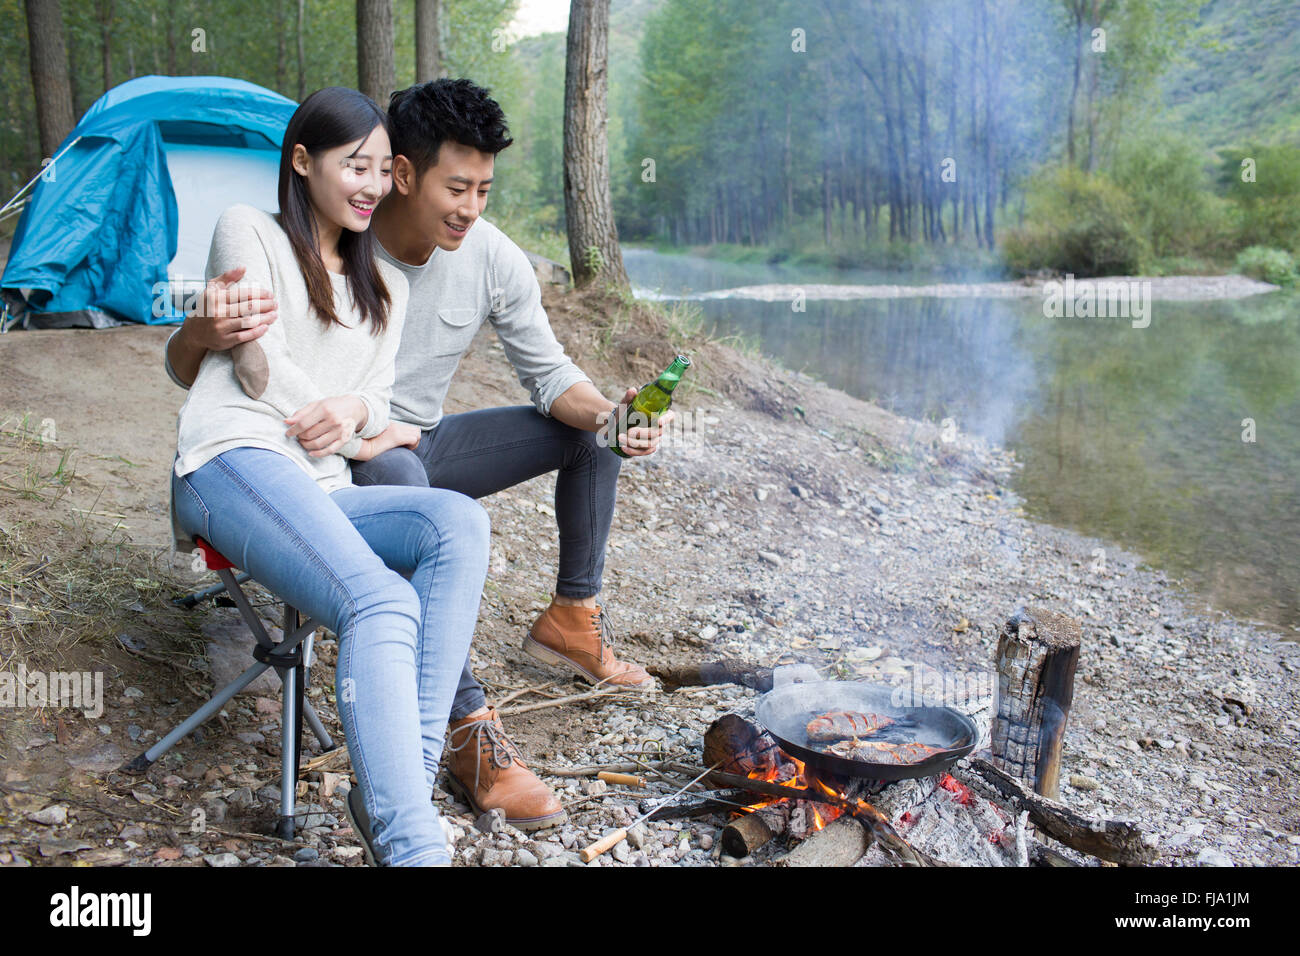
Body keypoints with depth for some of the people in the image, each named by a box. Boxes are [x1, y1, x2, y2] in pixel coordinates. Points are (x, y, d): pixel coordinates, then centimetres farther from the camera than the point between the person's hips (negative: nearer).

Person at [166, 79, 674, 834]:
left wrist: (607, 414, -24)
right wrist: (203, 334, -42)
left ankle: (573, 618, 9)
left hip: (425, 447, 6)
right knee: (399, 474, -41)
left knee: (588, 428, -2)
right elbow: (184, 370, -17)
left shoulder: (494, 260, -10)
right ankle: (470, 730, -36)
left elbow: (550, 373, -2)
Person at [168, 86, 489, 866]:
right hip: (232, 462, -5)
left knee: (460, 520, -28)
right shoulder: (250, 231, 10)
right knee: (380, 605, -33)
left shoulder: (386, 287, 26)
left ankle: (406, 778, -35)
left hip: (320, 492, 6)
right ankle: (412, 844, -44)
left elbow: (378, 402, 16)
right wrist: (362, 435, 5)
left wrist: (351, 412, -8)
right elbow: (260, 370, 0)